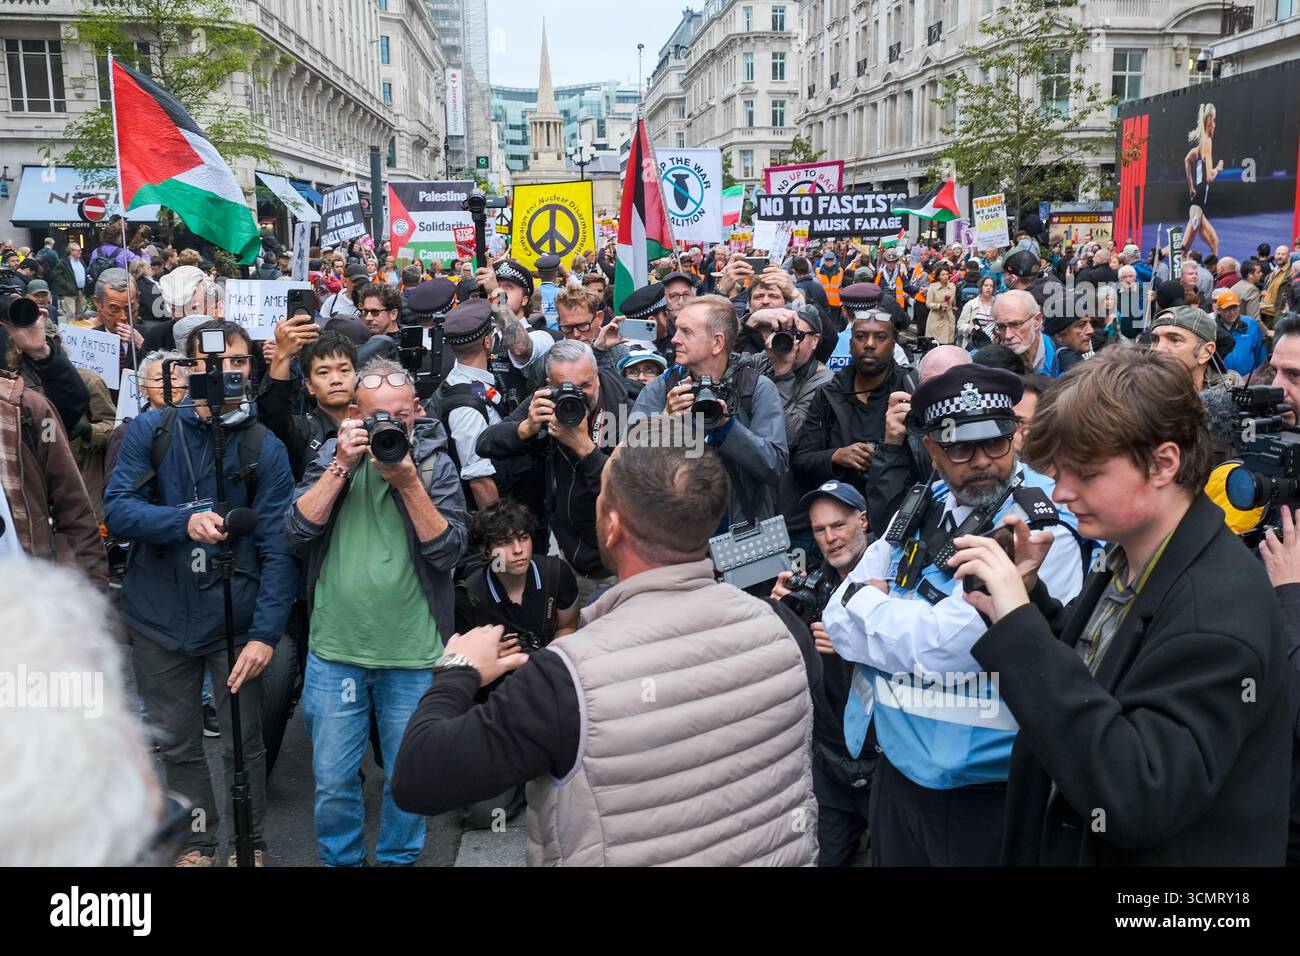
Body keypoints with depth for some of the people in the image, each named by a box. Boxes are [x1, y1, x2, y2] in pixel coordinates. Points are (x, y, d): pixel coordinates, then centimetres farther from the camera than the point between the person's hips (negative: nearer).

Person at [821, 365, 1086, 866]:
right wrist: (904, 625, -15)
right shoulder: (921, 511, 3)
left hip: (987, 791, -6)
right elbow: (838, 618, 3)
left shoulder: (1045, 528, -18)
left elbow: (943, 649, -24)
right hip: (898, 768, 6)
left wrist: (868, 603, -8)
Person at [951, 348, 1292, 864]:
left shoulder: (1219, 614, -27)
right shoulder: (1128, 563, -2)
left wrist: (1019, 627, -35)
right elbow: (1069, 676, 10)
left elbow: (1135, 800, -34)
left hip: (1154, 850, -7)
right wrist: (1027, 596, -8)